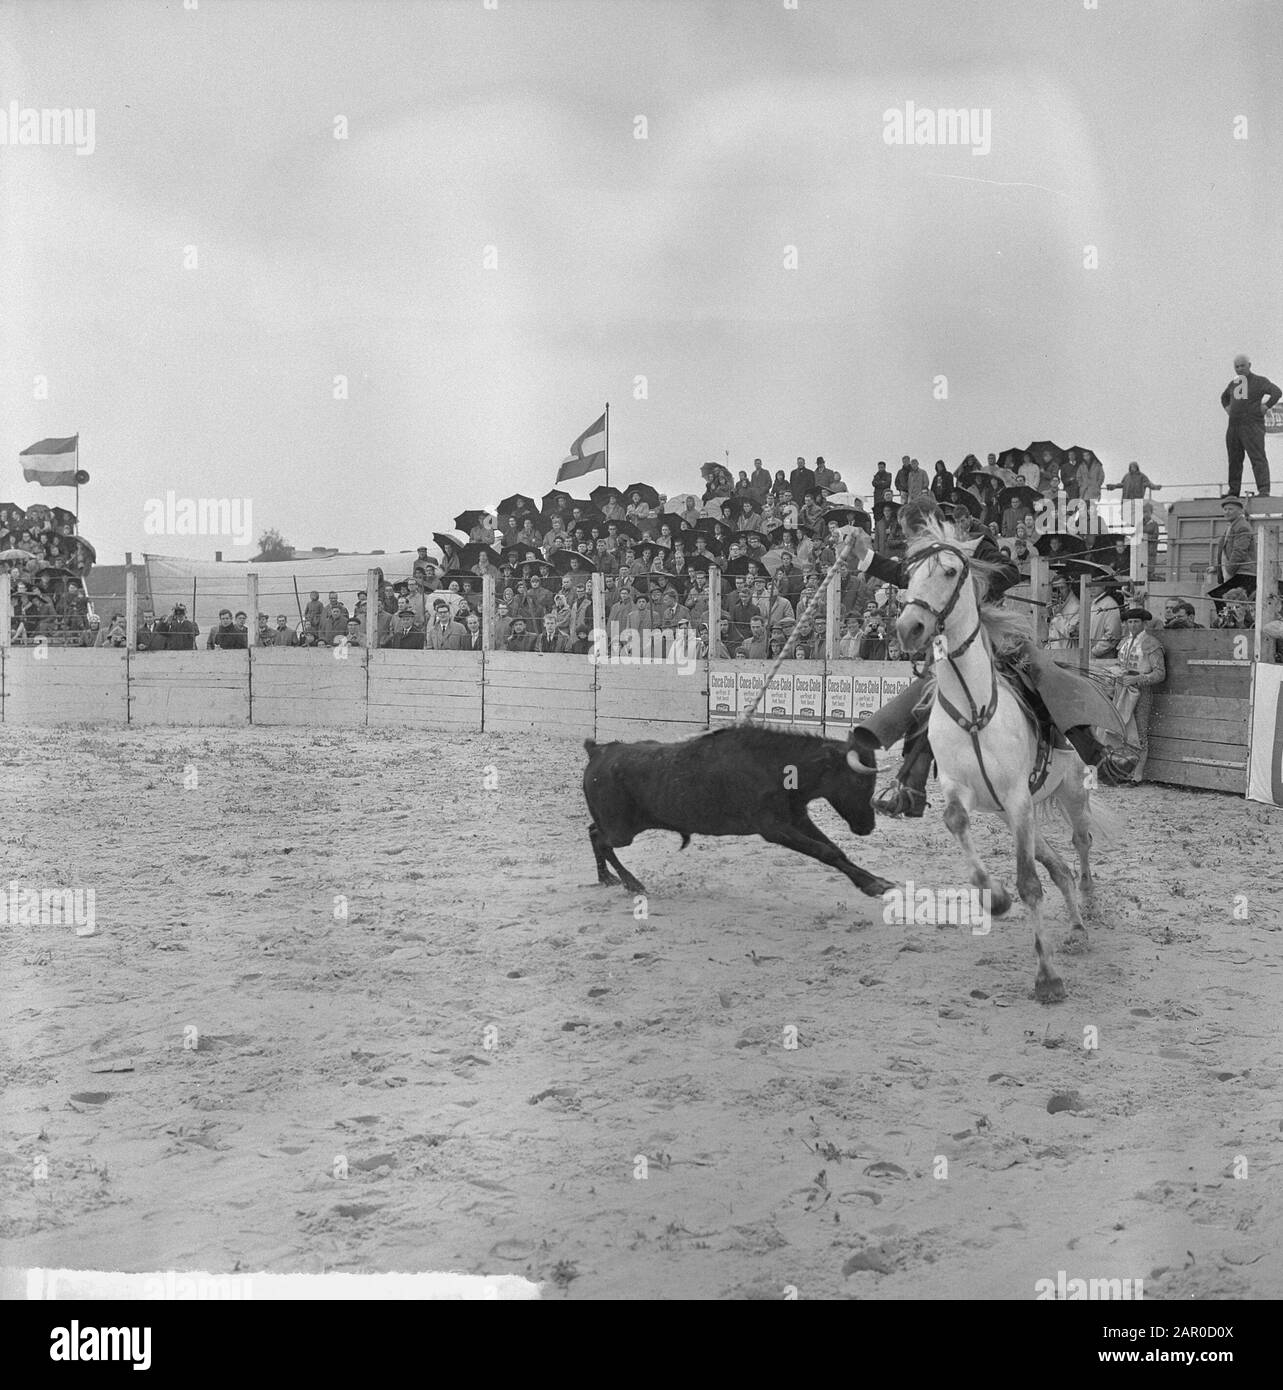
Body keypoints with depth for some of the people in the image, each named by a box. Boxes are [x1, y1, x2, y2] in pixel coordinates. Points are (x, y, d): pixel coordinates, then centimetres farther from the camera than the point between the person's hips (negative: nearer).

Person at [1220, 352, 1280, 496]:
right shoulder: (1233, 384, 17)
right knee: (1234, 461, 8)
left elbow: (1277, 392, -15)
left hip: (1252, 426, -7)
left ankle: (1264, 490, -21)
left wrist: (1265, 407, -16)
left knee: (1258, 458, -14)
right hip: (1233, 426, 7)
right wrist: (1227, 408, 22)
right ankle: (1233, 492, 14)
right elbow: (1224, 396, 38)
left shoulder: (1260, 381, -2)